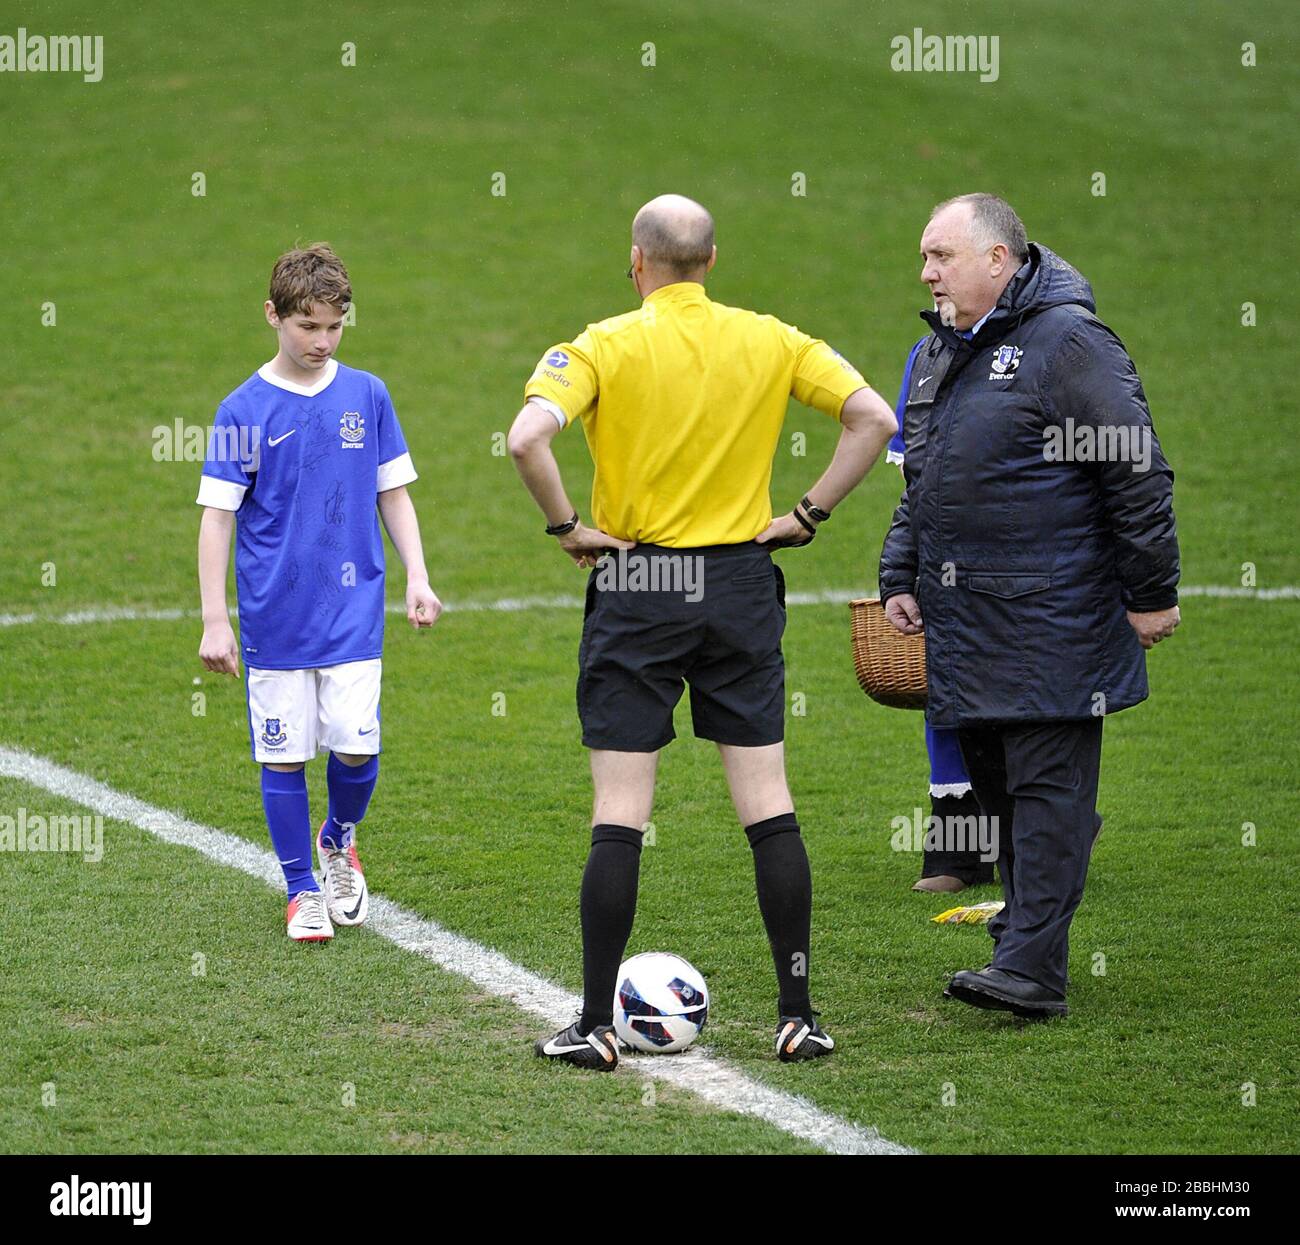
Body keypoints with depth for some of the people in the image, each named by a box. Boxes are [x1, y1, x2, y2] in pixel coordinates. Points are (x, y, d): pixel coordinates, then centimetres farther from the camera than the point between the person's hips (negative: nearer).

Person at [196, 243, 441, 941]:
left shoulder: (367, 396, 3)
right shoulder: (245, 411, -4)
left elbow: (393, 494, 12)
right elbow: (217, 516, -3)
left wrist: (417, 579, 3)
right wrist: (214, 620, -7)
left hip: (354, 610, 1)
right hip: (274, 615, -1)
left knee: (355, 746, -8)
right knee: (284, 755, 2)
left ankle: (340, 839, 23)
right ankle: (302, 893, 17)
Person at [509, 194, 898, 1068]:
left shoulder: (603, 347, -8)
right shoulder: (770, 342, 1)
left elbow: (528, 438, -23)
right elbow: (875, 419, -3)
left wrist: (567, 527, -9)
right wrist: (808, 515, 3)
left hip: (635, 591, -2)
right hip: (741, 589, 2)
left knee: (620, 814, 0)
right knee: (768, 807, 7)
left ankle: (596, 1026, 2)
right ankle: (798, 1016, 7)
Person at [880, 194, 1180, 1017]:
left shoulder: (1066, 343, -10)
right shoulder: (939, 355, 16)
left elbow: (1138, 474, -11)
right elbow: (920, 486, 27)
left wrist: (1151, 594, -11)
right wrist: (901, 579, 19)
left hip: (1051, 619, -8)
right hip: (966, 622, 8)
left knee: (1045, 785, -8)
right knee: (995, 780, 11)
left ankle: (1032, 968, -12)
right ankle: (1028, 924, 20)